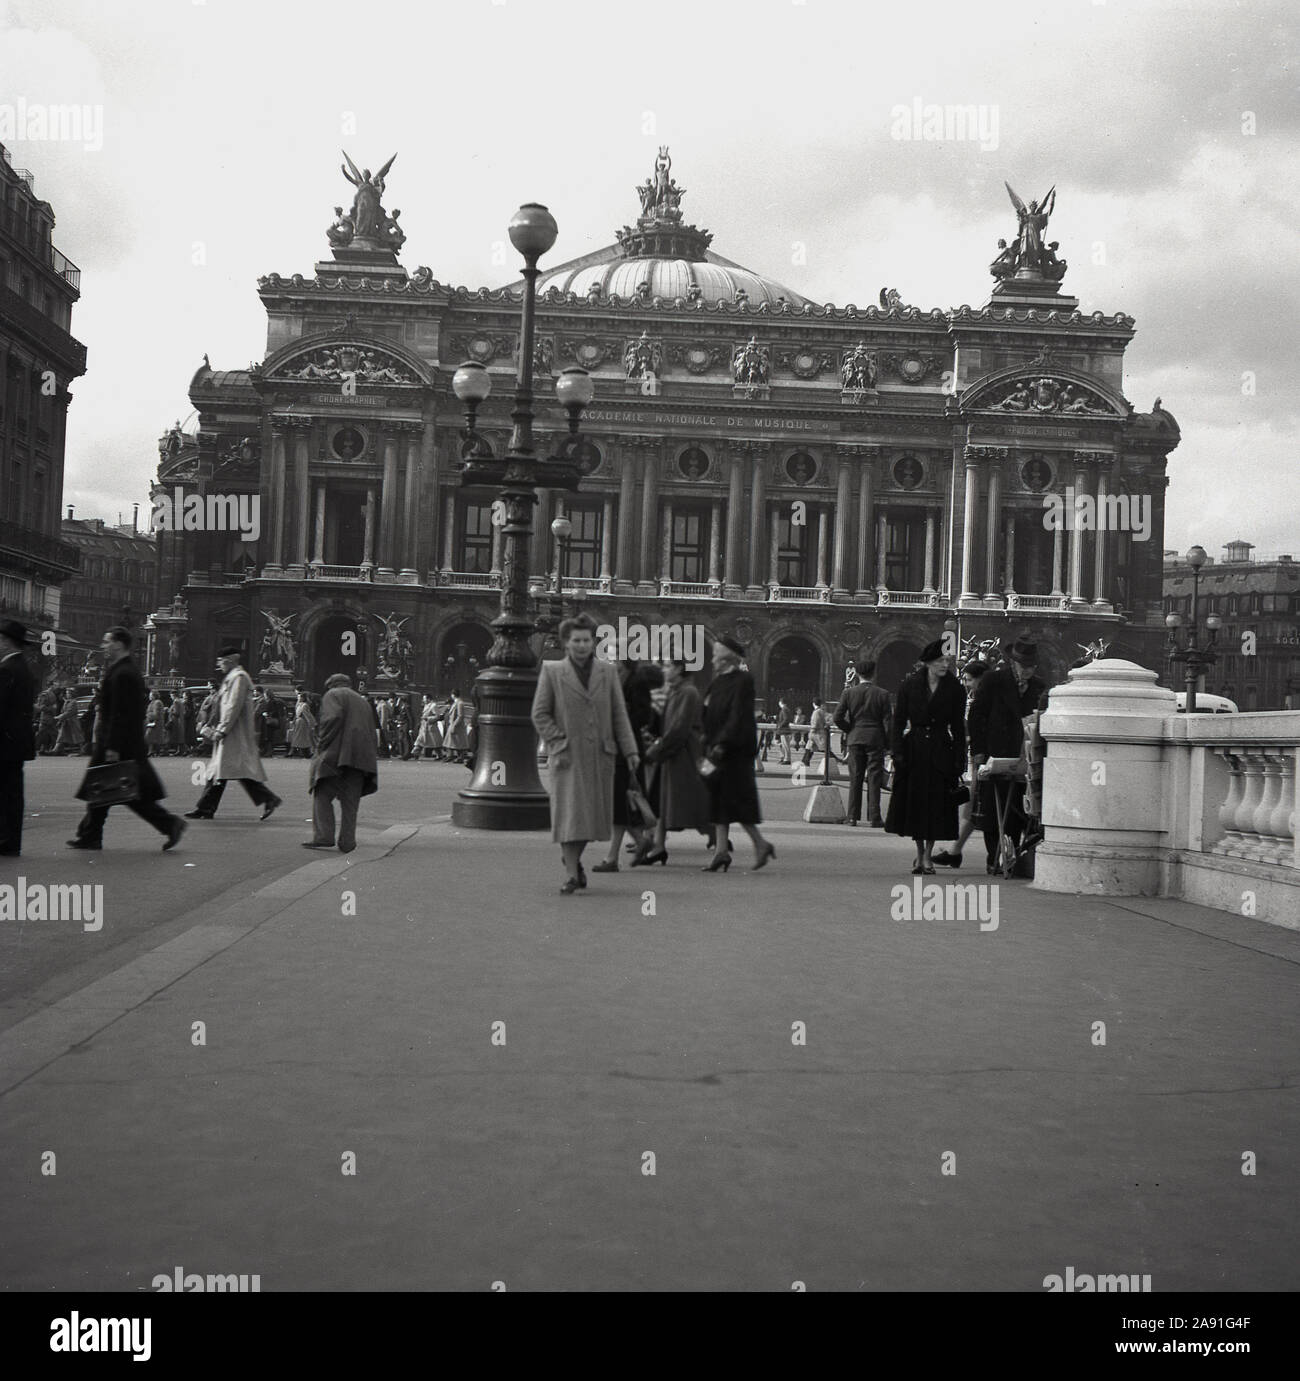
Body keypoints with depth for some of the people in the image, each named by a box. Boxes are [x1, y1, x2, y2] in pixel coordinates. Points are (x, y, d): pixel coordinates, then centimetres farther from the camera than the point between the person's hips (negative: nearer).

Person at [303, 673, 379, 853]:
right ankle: (347, 843, 5)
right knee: (350, 801, 8)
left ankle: (323, 836, -11)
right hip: (361, 757, 6)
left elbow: (333, 717, -15)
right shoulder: (363, 701, 27)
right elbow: (371, 732, 21)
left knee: (322, 795, -1)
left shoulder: (332, 695, 6)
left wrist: (322, 743, -9)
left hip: (338, 753, -6)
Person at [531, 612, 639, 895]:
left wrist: (630, 750, 3)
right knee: (568, 813, -7)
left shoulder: (607, 672, 9)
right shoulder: (551, 672, 1)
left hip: (600, 755, 3)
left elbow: (619, 714, 10)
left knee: (594, 814, 9)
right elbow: (540, 714, 2)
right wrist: (559, 743, -8)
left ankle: (573, 859, 33)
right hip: (568, 756, -3)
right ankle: (571, 874, -1)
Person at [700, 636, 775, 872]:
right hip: (720, 749, 9)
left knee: (737, 798, -5)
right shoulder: (719, 682, 13)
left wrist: (721, 744, -23)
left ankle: (760, 844, 7)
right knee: (719, 798, 6)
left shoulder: (743, 681, -12)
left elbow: (738, 717, -19)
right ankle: (721, 850, 8)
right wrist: (709, 743, 9)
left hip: (736, 751, -9)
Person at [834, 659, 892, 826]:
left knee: (855, 779, 8)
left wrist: (849, 729, 10)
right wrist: (888, 743, 3)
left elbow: (837, 717, -5)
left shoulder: (849, 693, -1)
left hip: (855, 739, 2)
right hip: (875, 740, -2)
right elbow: (887, 721, -6)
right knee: (874, 780, 2)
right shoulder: (882, 694, -5)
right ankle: (874, 818, 0)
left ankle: (853, 816, 7)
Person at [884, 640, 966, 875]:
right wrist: (898, 751, -8)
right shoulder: (910, 685, 0)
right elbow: (899, 720, 1)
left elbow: (958, 726, 2)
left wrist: (959, 759, -4)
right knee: (914, 800, 4)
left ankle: (927, 856, 11)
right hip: (914, 747, 0)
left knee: (937, 803, 0)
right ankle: (920, 853, 20)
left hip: (941, 750, 0)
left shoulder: (954, 689, 1)